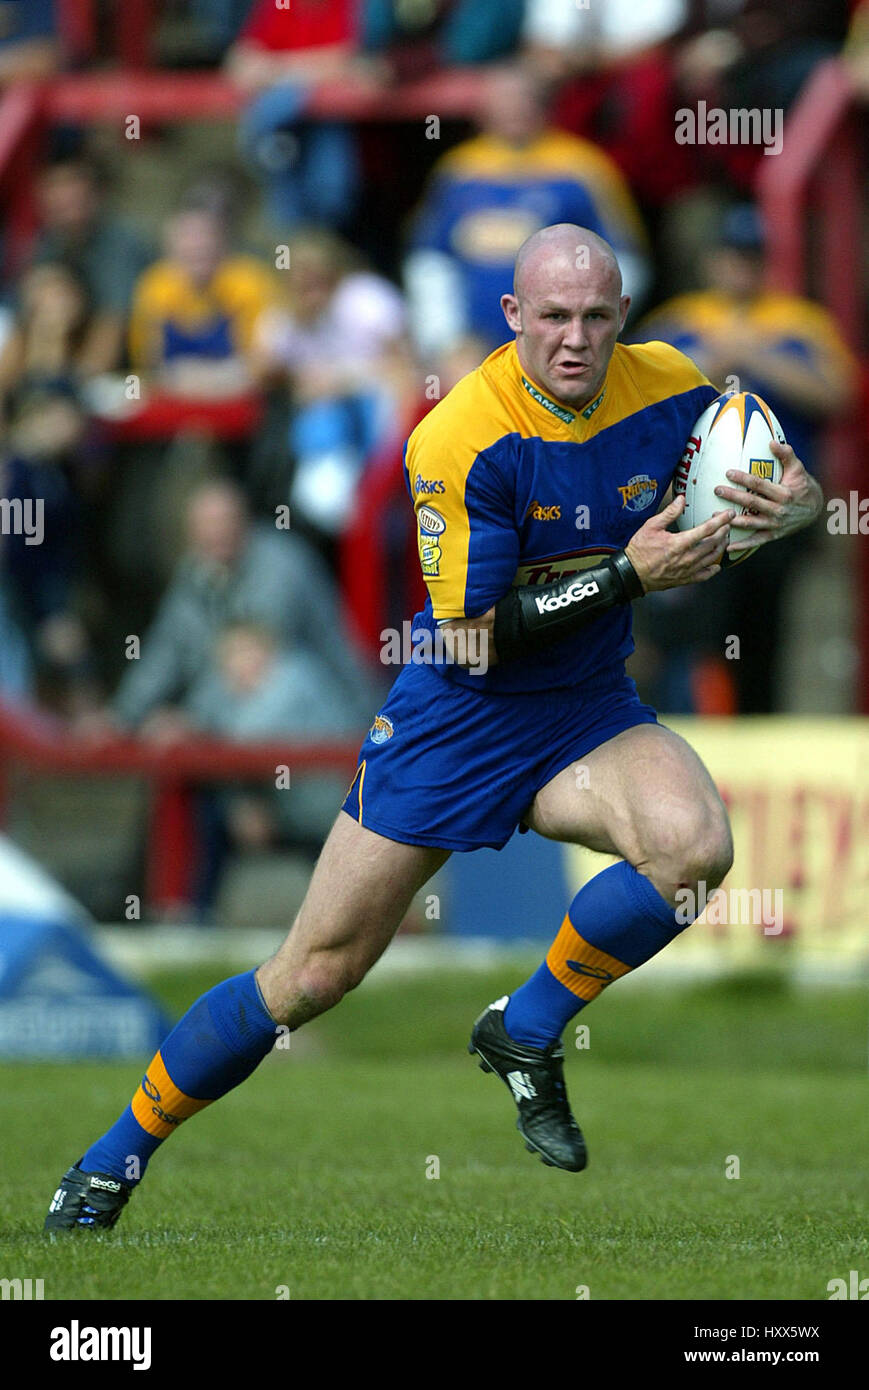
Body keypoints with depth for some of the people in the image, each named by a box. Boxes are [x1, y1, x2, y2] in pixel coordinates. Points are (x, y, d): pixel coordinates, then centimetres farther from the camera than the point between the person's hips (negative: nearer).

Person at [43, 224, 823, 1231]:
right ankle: (111, 1163, 15)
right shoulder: (459, 438, -22)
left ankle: (525, 1034, -6)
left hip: (588, 714, 4)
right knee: (314, 974, -3)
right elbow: (476, 636, -22)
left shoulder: (668, 390, -8)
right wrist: (629, 575, -27)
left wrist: (791, 502, -15)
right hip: (455, 720, -4)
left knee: (695, 842, -29)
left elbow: (791, 482, 10)